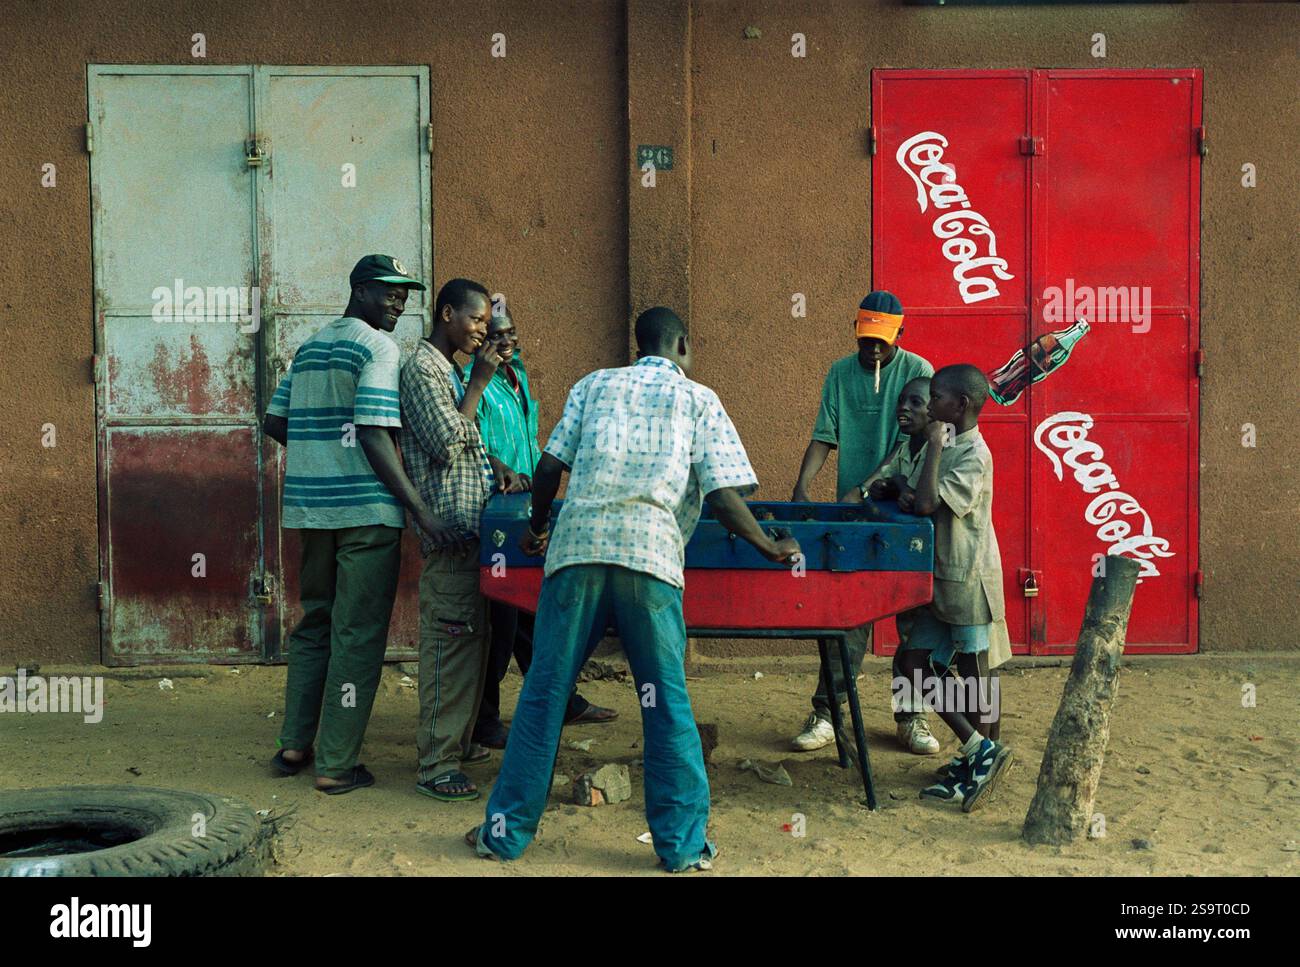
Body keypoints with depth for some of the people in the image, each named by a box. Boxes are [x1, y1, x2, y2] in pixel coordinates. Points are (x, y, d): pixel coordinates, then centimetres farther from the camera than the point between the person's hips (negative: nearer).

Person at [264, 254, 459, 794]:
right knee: (358, 634, -1)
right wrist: (419, 509, -20)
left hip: (311, 507, 8)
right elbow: (374, 437, -18)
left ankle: (295, 746, 22)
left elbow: (274, 421, 15)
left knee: (315, 624, 19)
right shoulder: (379, 347, -9)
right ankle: (337, 765, 3)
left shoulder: (310, 348, 15)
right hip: (366, 507, -7)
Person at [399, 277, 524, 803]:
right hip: (449, 529, -10)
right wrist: (478, 384, -11)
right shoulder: (421, 369, -10)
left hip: (471, 528, 10)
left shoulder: (450, 370, 20)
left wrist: (498, 470, 10)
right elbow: (446, 442, -18)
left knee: (472, 639, 15)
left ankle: (458, 739, 25)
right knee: (449, 642, -11)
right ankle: (436, 765, -8)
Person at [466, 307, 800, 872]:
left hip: (578, 542, 2)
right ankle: (682, 846, 10)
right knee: (666, 703, 5)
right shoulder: (698, 400, 16)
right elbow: (724, 497, 6)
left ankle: (505, 831, 15)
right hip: (651, 550, -2)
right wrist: (771, 548, 20)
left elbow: (549, 466, 14)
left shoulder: (593, 386, 22)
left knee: (543, 693, 8)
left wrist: (536, 528, 31)